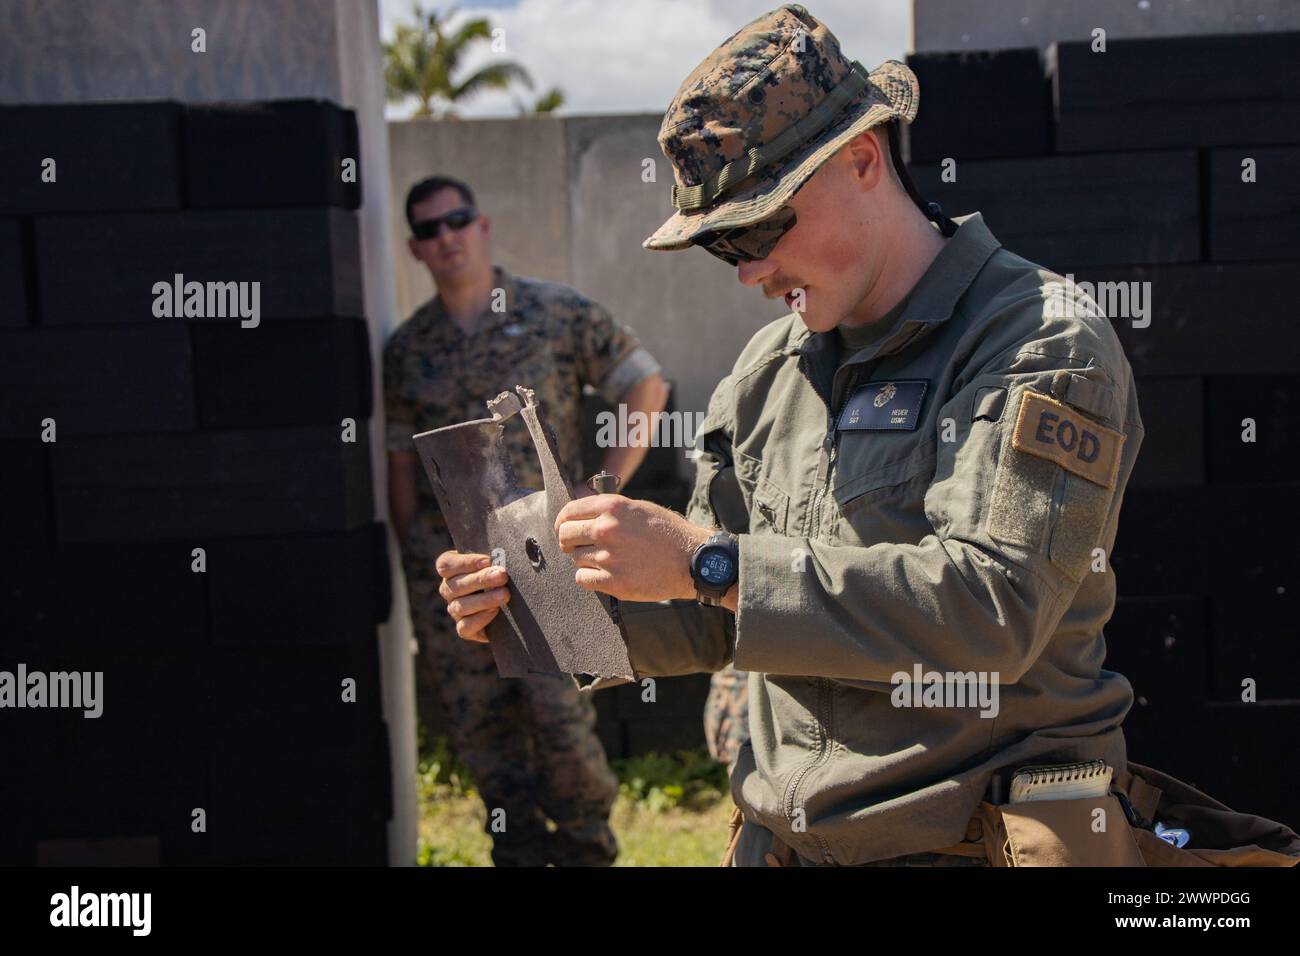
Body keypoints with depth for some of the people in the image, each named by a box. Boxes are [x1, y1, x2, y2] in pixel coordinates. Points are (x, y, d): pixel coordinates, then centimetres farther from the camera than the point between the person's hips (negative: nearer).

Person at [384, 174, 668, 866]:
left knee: (559, 708, -8)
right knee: (476, 718, 5)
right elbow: (400, 461, 14)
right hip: (446, 551, 3)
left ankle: (587, 838, 15)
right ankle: (521, 844, 21)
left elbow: (646, 388, 5)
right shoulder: (407, 348, 8)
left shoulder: (557, 314, 0)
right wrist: (413, 561, 9)